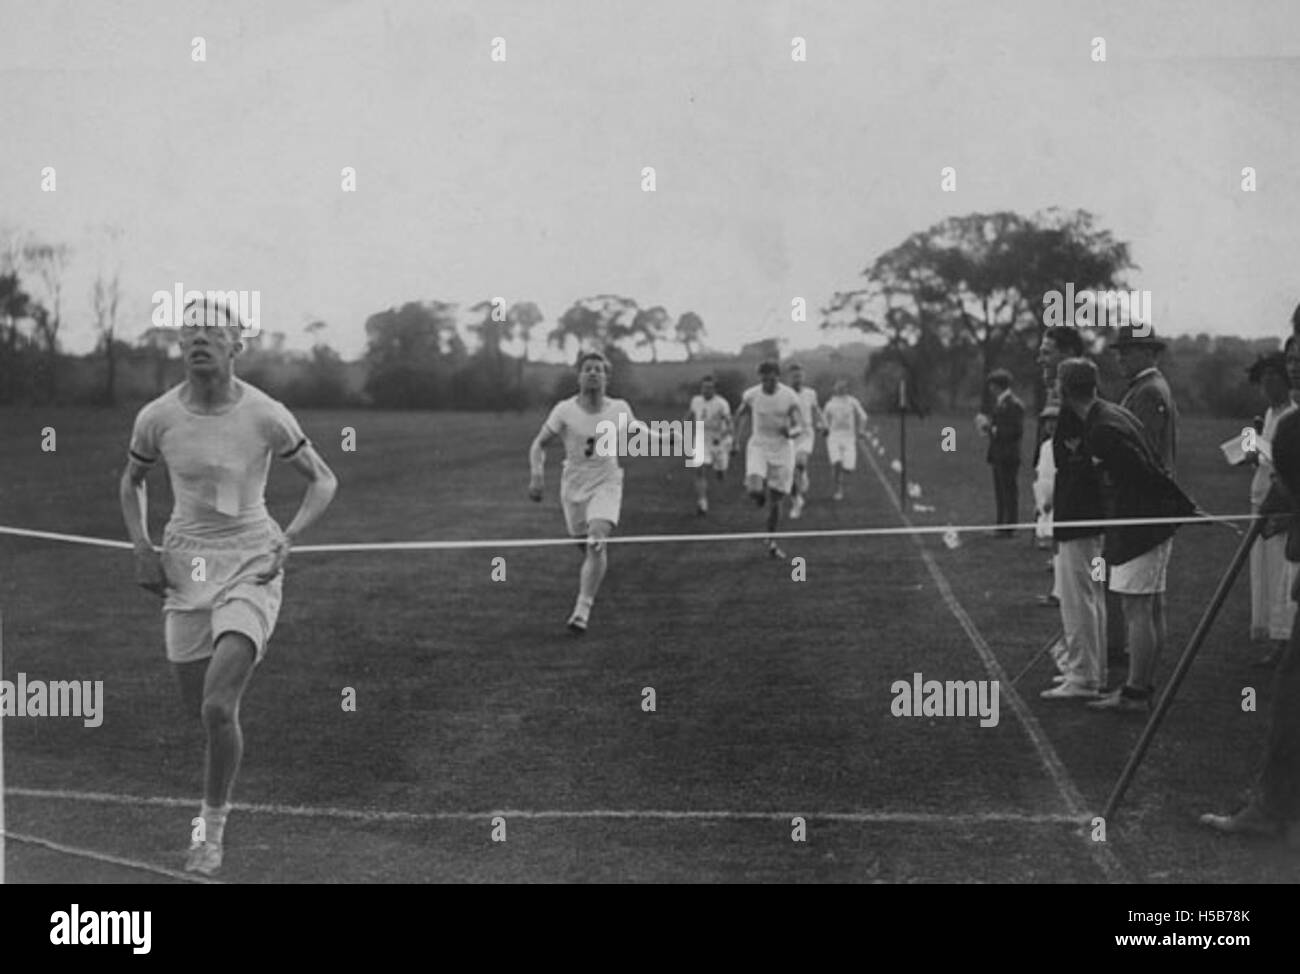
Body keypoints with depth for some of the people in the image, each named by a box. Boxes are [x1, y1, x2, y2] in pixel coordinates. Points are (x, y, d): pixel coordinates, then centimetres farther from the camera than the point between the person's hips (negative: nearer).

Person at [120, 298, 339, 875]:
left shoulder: (265, 416, -12)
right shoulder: (157, 417, -5)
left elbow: (323, 481, 1)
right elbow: (132, 482, 15)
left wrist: (288, 539, -13)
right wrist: (141, 547, 0)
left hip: (250, 566, -3)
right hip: (185, 567, 3)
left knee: (217, 707, -17)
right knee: (198, 706, 11)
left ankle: (213, 829, 4)